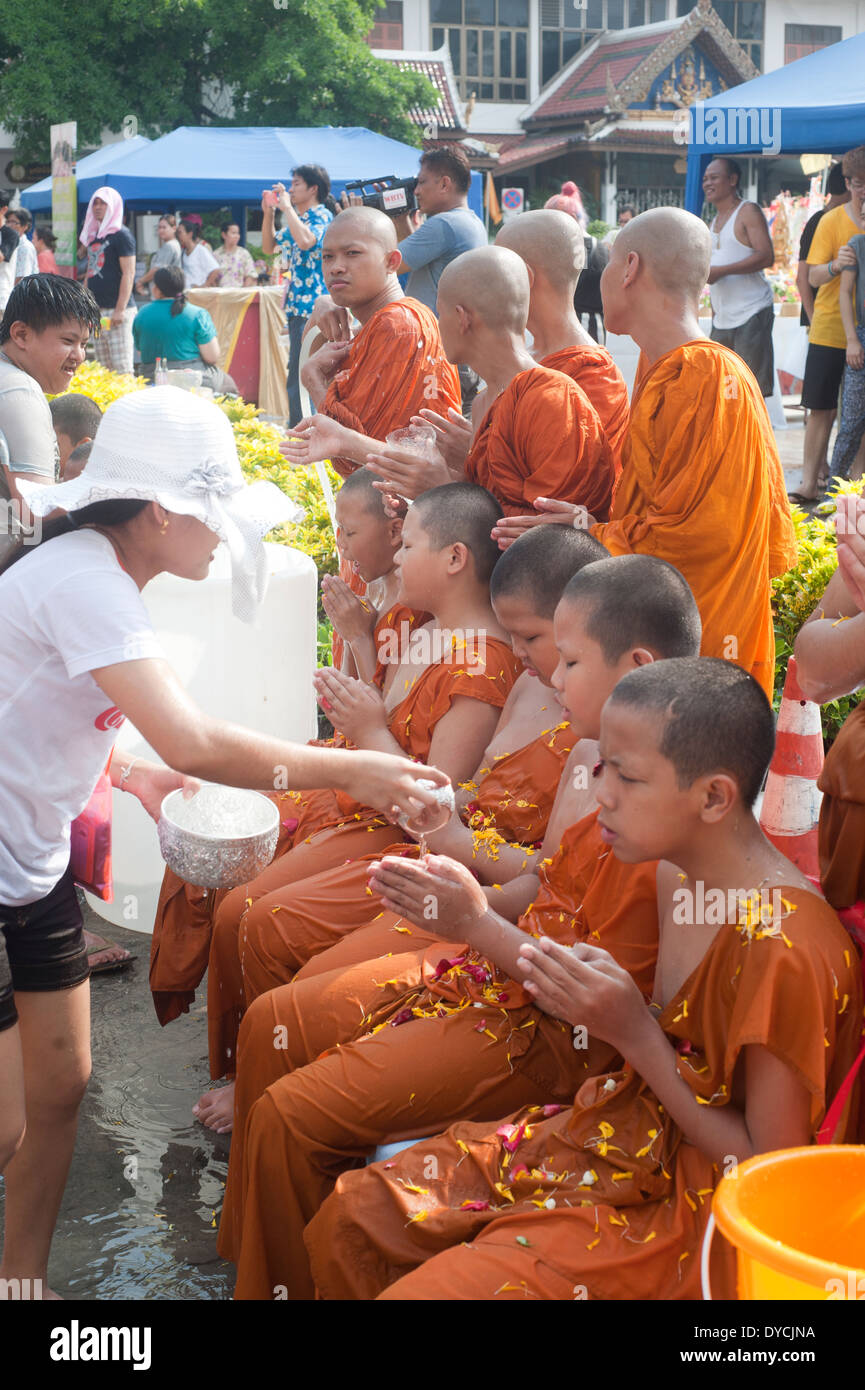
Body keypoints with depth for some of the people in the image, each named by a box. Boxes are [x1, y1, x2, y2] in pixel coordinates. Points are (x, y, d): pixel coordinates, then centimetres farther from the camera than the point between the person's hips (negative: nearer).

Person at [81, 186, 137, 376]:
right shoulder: (93, 236, 18)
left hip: (116, 310, -8)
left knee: (121, 368, -11)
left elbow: (129, 274, -12)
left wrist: (120, 310, -19)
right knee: (102, 369, 7)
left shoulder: (121, 235, -5)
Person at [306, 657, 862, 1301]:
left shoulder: (782, 947, -27)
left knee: (418, 1291, -19)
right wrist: (602, 1001, -6)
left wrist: (634, 1033, -22)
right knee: (351, 1218, 3)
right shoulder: (677, 876, 1)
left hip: (682, 1201, -8)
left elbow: (772, 1171, -21)